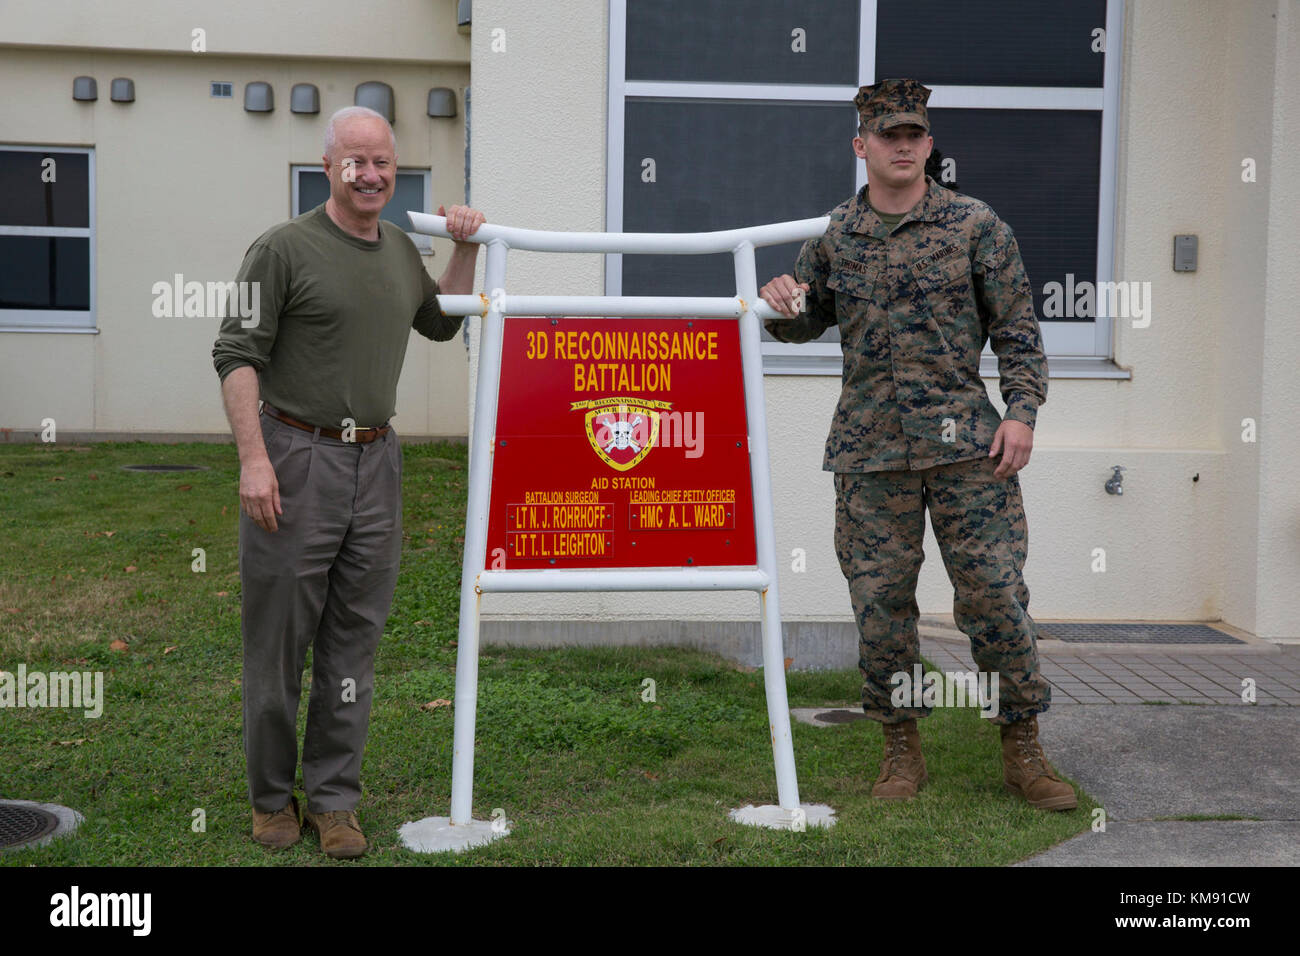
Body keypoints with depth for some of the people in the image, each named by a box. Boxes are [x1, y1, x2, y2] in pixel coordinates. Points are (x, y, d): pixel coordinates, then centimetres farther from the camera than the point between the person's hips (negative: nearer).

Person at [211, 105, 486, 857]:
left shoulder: (401, 249, 14)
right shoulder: (286, 247, -6)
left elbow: (443, 322, 32)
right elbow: (237, 354, -9)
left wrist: (467, 249, 17)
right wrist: (254, 457, -19)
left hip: (375, 464, 6)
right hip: (296, 459, -5)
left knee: (354, 644, 7)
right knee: (280, 640, 2)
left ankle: (334, 800, 15)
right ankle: (273, 798, 17)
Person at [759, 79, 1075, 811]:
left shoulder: (975, 226, 3)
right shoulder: (832, 237, 9)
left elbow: (1017, 328, 4)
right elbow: (809, 322, 22)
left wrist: (1022, 410, -6)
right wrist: (782, 307, -1)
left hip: (966, 442, -2)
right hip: (870, 449, 2)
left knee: (995, 590, -3)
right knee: (880, 599, 3)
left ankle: (1024, 748, 11)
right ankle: (902, 748, 18)